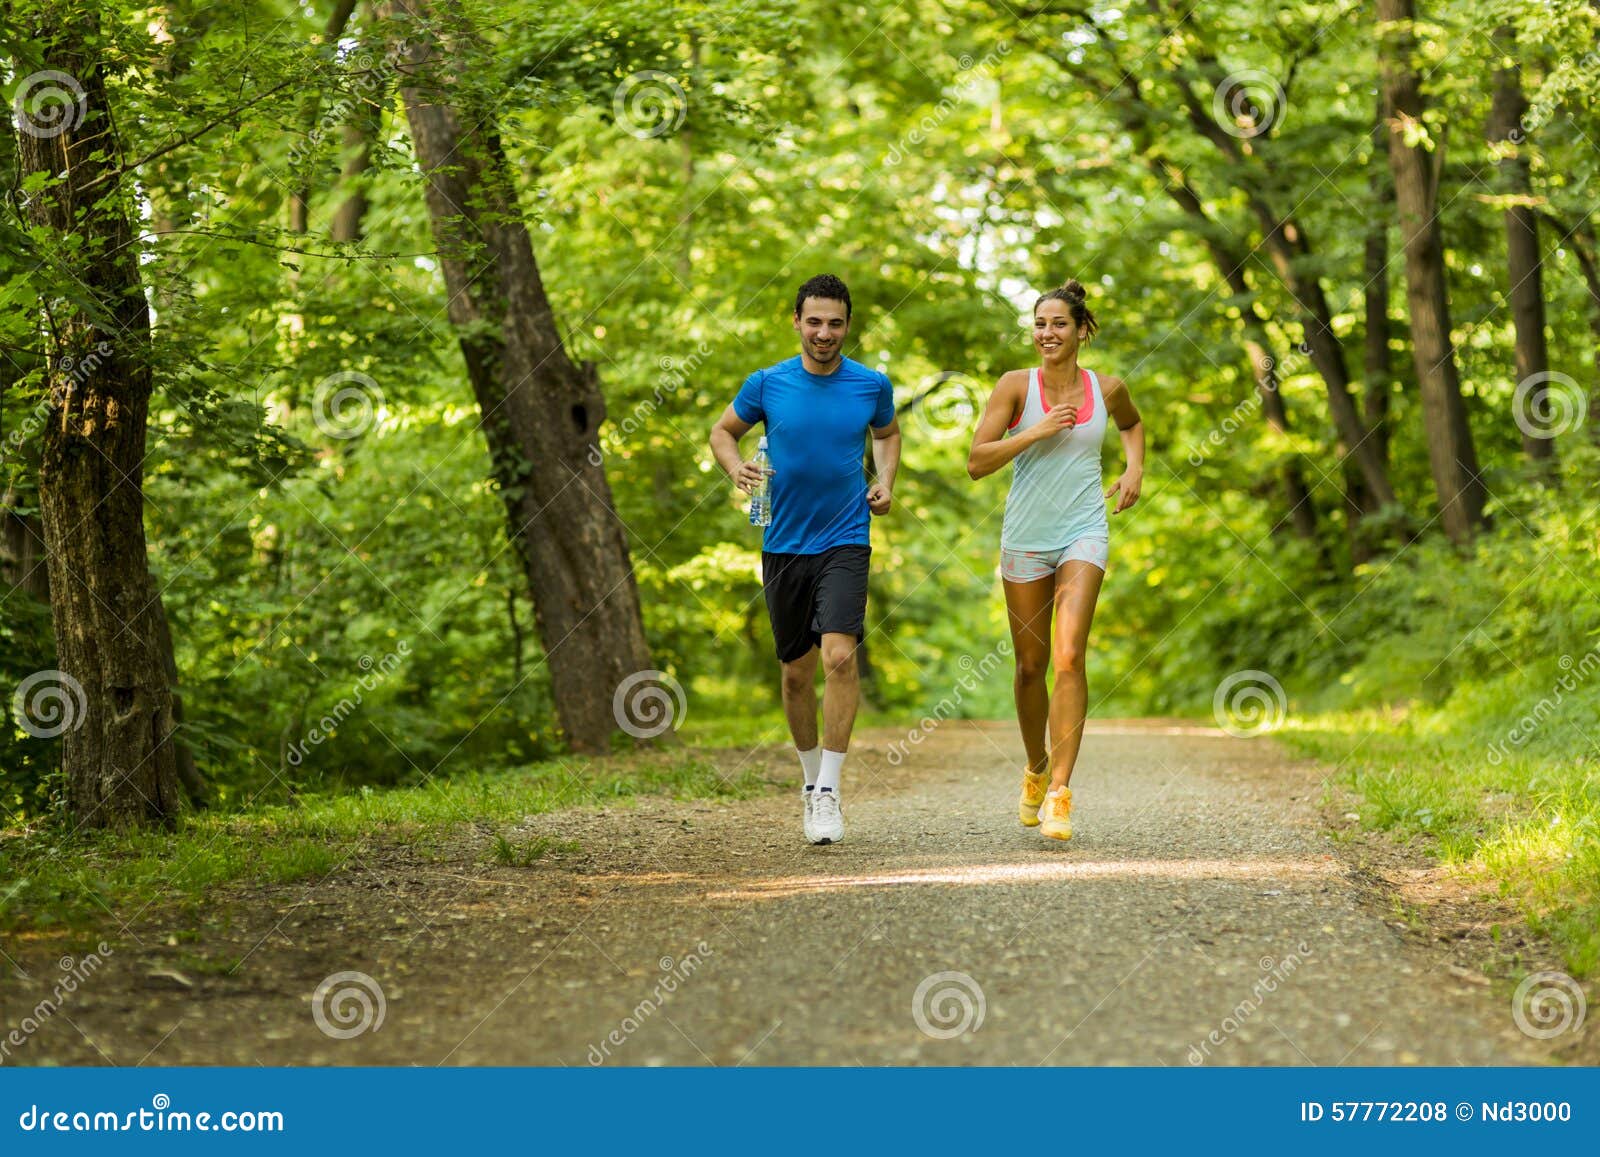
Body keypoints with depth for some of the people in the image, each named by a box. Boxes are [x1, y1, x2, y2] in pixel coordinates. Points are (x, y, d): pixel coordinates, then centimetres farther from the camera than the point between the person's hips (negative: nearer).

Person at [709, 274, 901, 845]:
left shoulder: (872, 385, 0)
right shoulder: (766, 384, -2)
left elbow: (887, 433, 21)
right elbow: (723, 430, 13)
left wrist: (885, 482, 4)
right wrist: (736, 466, -7)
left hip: (846, 540, -1)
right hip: (784, 544, 2)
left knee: (840, 655, -19)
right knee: (797, 670, 9)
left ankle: (829, 792, -13)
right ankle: (812, 779, 29)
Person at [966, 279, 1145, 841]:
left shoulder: (1107, 389, 4)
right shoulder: (1016, 385, -3)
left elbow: (1132, 423, 28)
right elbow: (976, 462, -9)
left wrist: (1135, 467, 10)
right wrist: (1037, 431, -18)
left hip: (1084, 535, 0)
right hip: (1026, 536, 0)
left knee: (1068, 658, -17)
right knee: (1030, 664, 9)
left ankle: (1060, 793, -18)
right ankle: (1036, 768, 35)